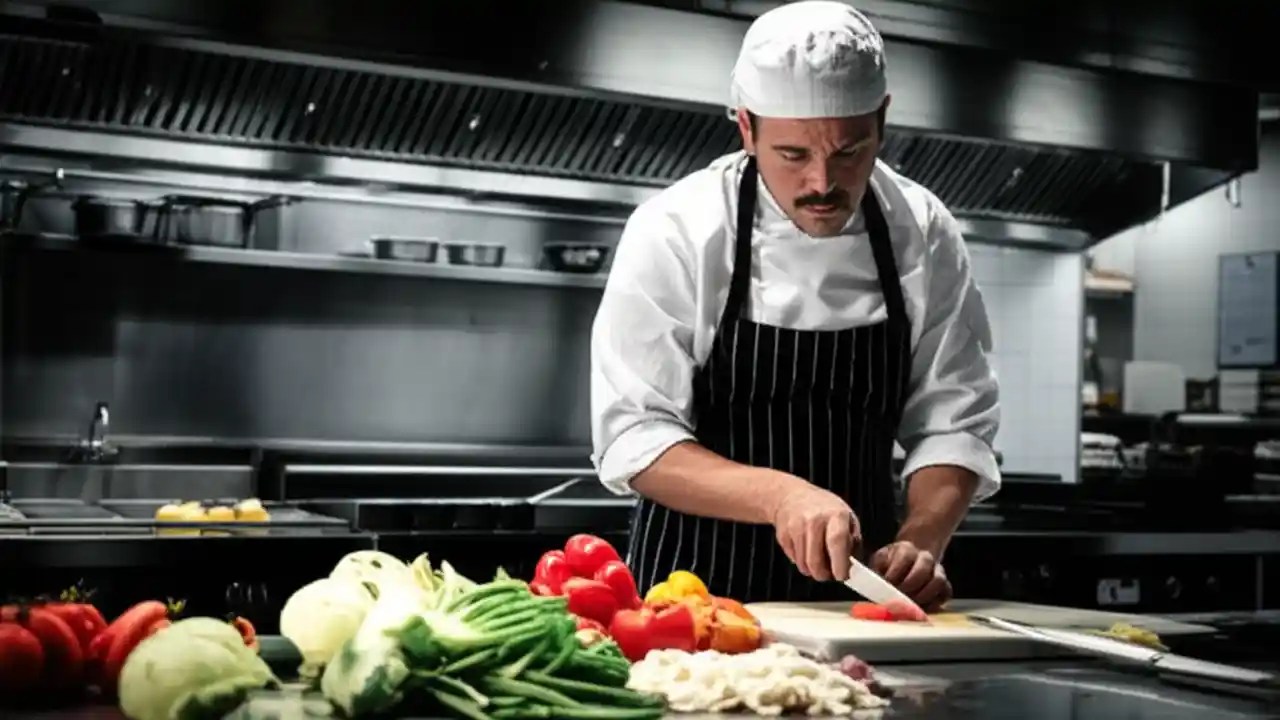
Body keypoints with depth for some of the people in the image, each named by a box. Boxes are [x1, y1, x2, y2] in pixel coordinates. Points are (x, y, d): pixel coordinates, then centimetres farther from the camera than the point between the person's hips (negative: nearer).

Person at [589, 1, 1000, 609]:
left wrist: (921, 542, -16)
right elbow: (634, 439, -14)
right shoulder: (676, 232, -13)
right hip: (697, 582, -3)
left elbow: (951, 422, 1)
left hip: (856, 585, 4)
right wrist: (781, 495, -28)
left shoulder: (924, 234, -3)